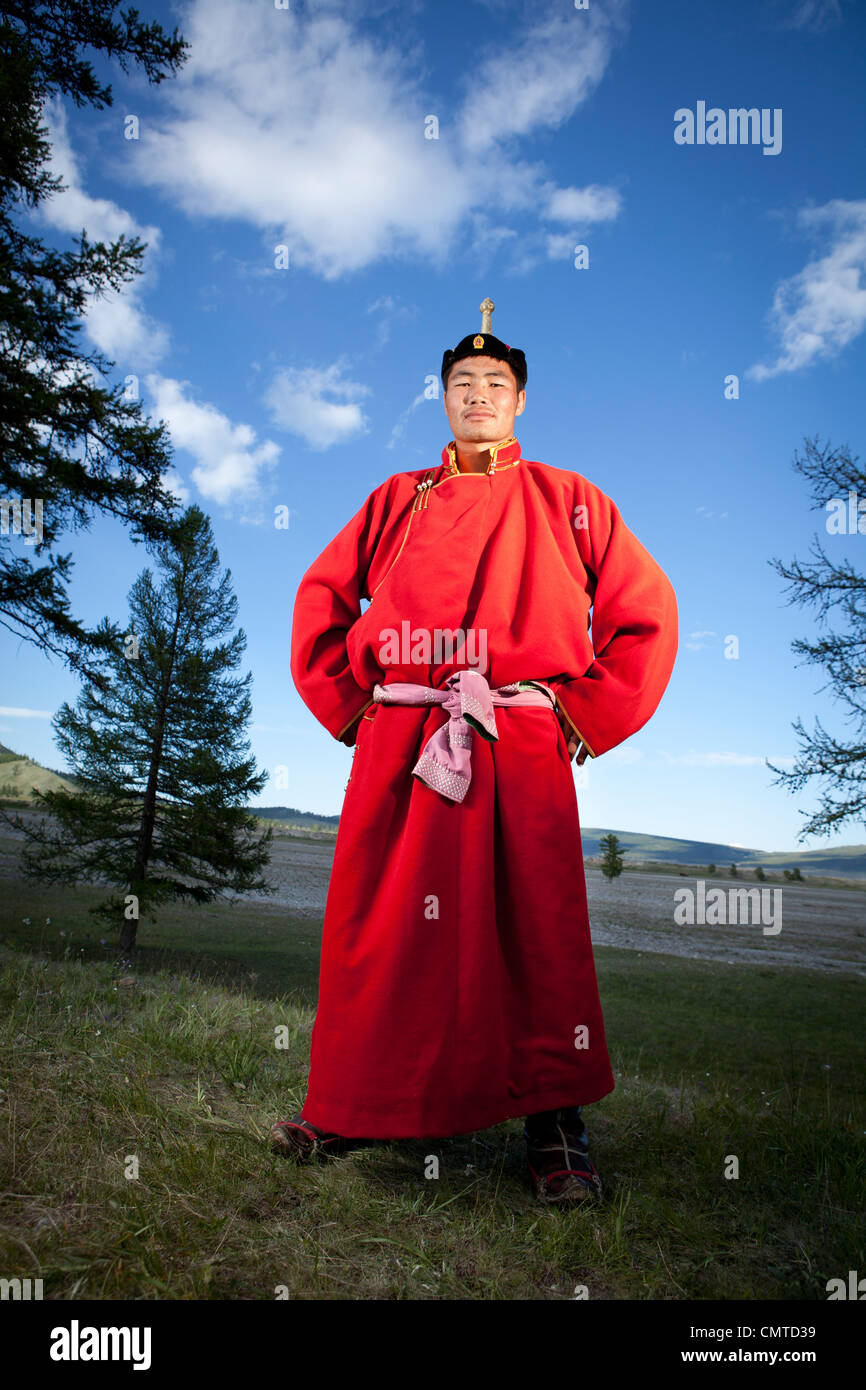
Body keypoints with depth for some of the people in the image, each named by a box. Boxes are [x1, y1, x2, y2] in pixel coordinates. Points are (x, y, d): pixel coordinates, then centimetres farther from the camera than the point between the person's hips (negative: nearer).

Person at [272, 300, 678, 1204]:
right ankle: (353, 1105, 18)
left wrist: (580, 717, 0)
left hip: (523, 747, -1)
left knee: (537, 933, -3)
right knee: (381, 927, 2)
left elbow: (647, 613, 9)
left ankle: (553, 1128, 11)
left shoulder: (566, 501, 13)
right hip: (396, 750, 2)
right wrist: (350, 707, 8)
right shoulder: (397, 501, 18)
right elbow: (320, 602, 20)